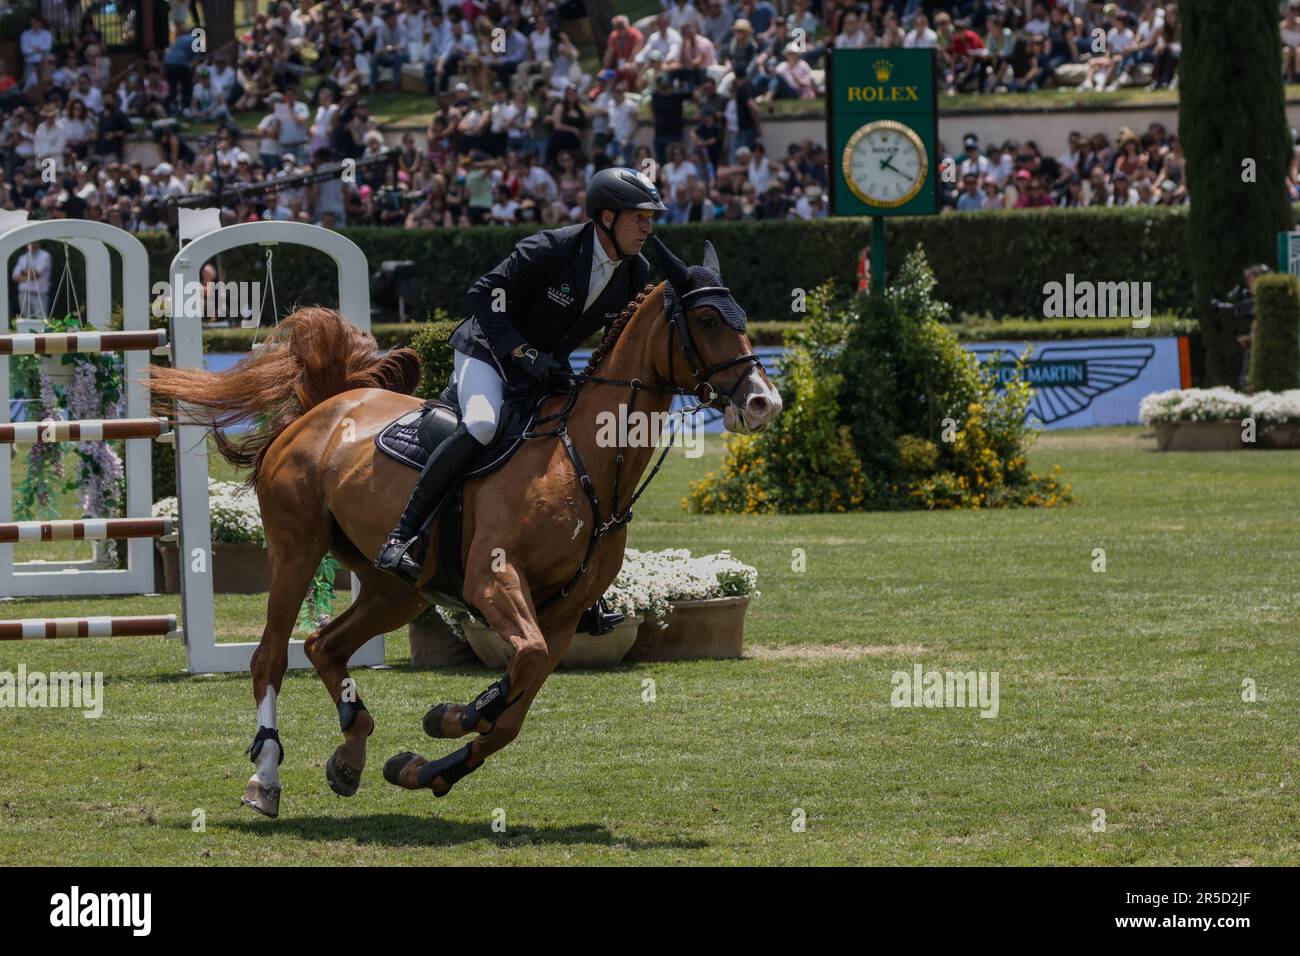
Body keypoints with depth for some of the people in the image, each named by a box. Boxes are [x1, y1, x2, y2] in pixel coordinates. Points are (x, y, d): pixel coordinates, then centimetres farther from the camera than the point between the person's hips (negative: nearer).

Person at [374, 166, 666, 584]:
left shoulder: (637, 274, -4)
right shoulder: (549, 249, -24)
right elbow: (484, 294, -22)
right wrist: (523, 352, -29)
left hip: (548, 367, 7)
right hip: (489, 351, -7)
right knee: (481, 424, -35)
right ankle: (401, 537, -32)